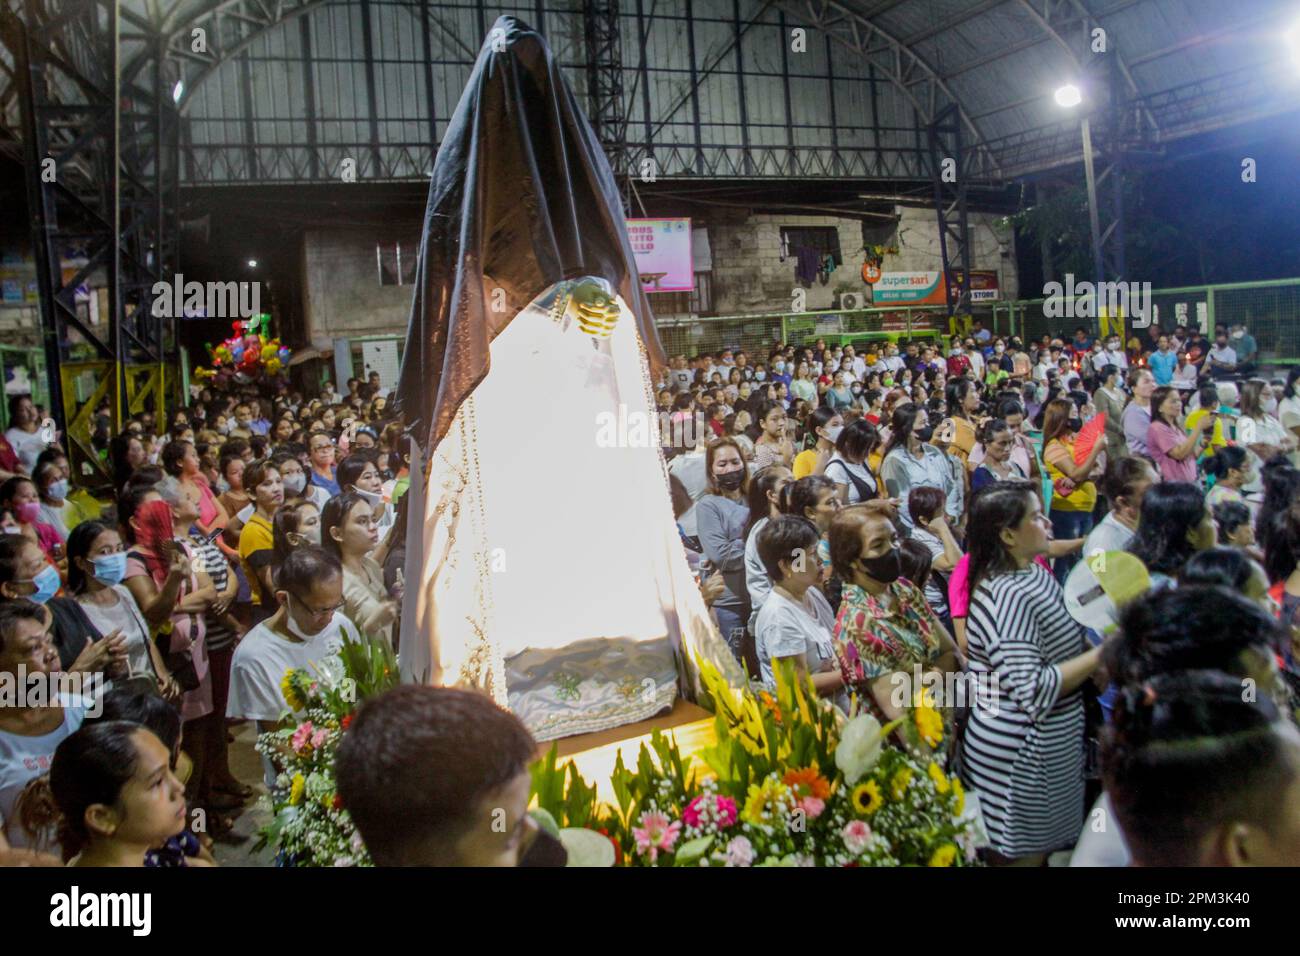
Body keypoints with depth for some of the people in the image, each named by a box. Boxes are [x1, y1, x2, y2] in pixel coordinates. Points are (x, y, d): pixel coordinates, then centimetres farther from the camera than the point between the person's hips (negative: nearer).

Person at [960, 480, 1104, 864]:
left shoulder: (1035, 573, 5)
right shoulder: (1007, 596, -26)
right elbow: (1032, 691, -29)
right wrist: (1103, 653, -24)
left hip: (1051, 745, 9)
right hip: (1021, 754, -9)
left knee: (1041, 846, 22)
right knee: (1025, 854, 7)